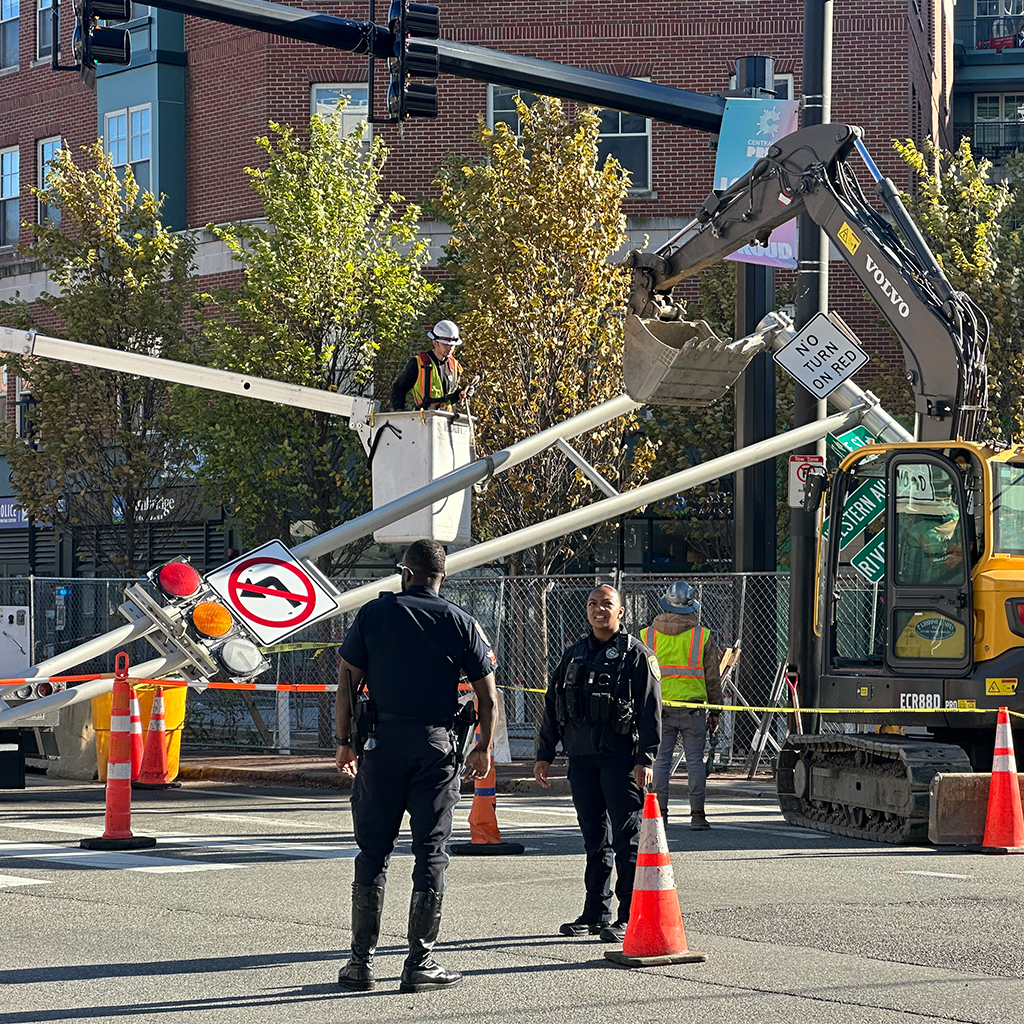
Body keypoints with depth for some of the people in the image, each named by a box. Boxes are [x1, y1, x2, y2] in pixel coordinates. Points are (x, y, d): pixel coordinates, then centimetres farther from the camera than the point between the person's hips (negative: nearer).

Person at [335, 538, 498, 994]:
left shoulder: (374, 614, 2)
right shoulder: (461, 622, 3)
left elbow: (346, 682, 0)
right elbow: (488, 697, 3)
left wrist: (345, 742, 9)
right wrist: (484, 749, 15)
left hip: (383, 740, 0)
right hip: (437, 744, 0)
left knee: (373, 853, 6)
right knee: (430, 854, 4)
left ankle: (362, 961, 7)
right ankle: (420, 963, 4)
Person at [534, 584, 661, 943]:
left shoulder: (636, 655, 0)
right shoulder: (574, 654, 16)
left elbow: (650, 710, -5)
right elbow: (553, 706, 19)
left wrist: (645, 759, -13)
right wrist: (544, 755, 14)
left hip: (621, 758, -5)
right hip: (581, 758, 6)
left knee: (626, 838, -6)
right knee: (595, 838, 11)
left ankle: (629, 918, -5)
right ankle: (596, 913, 17)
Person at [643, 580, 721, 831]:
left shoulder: (647, 635, 3)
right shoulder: (703, 636, 0)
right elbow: (712, 678, 4)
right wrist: (714, 711, 11)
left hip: (659, 708, 1)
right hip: (693, 705, -1)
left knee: (660, 760, 6)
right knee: (695, 761, 3)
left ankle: (660, 812, 4)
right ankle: (697, 814, 2)